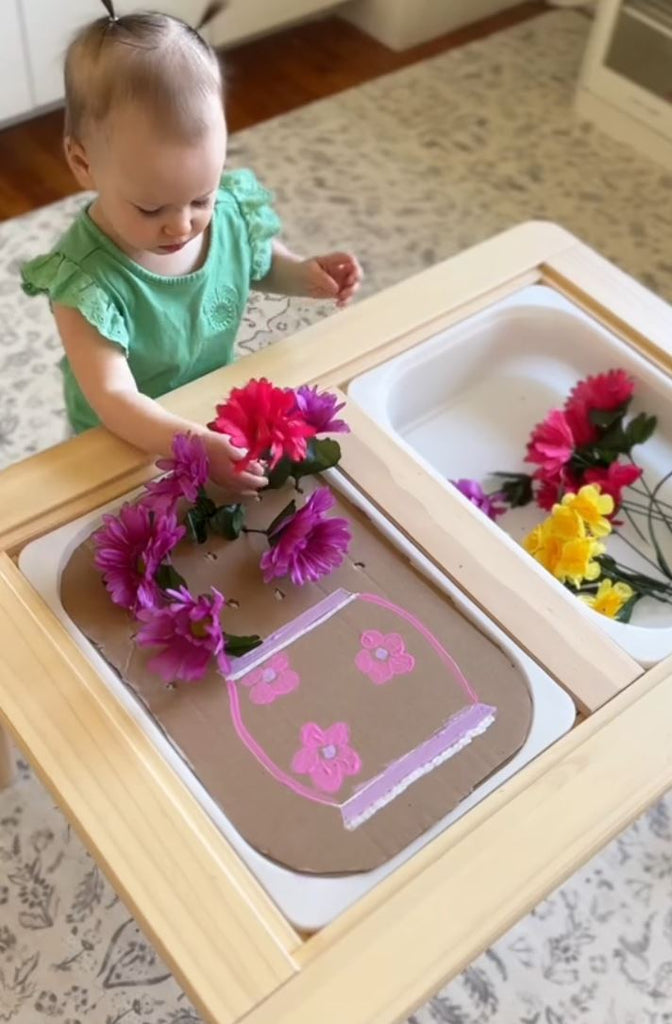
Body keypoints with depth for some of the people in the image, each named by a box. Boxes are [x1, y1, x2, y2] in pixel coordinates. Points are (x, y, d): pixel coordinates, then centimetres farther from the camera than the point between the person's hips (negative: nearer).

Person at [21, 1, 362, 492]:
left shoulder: (232, 211, -20)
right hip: (125, 445, -4)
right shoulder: (86, 280, -34)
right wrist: (192, 443, -54)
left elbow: (260, 262, 4)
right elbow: (112, 396, -37)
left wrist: (305, 274, -17)